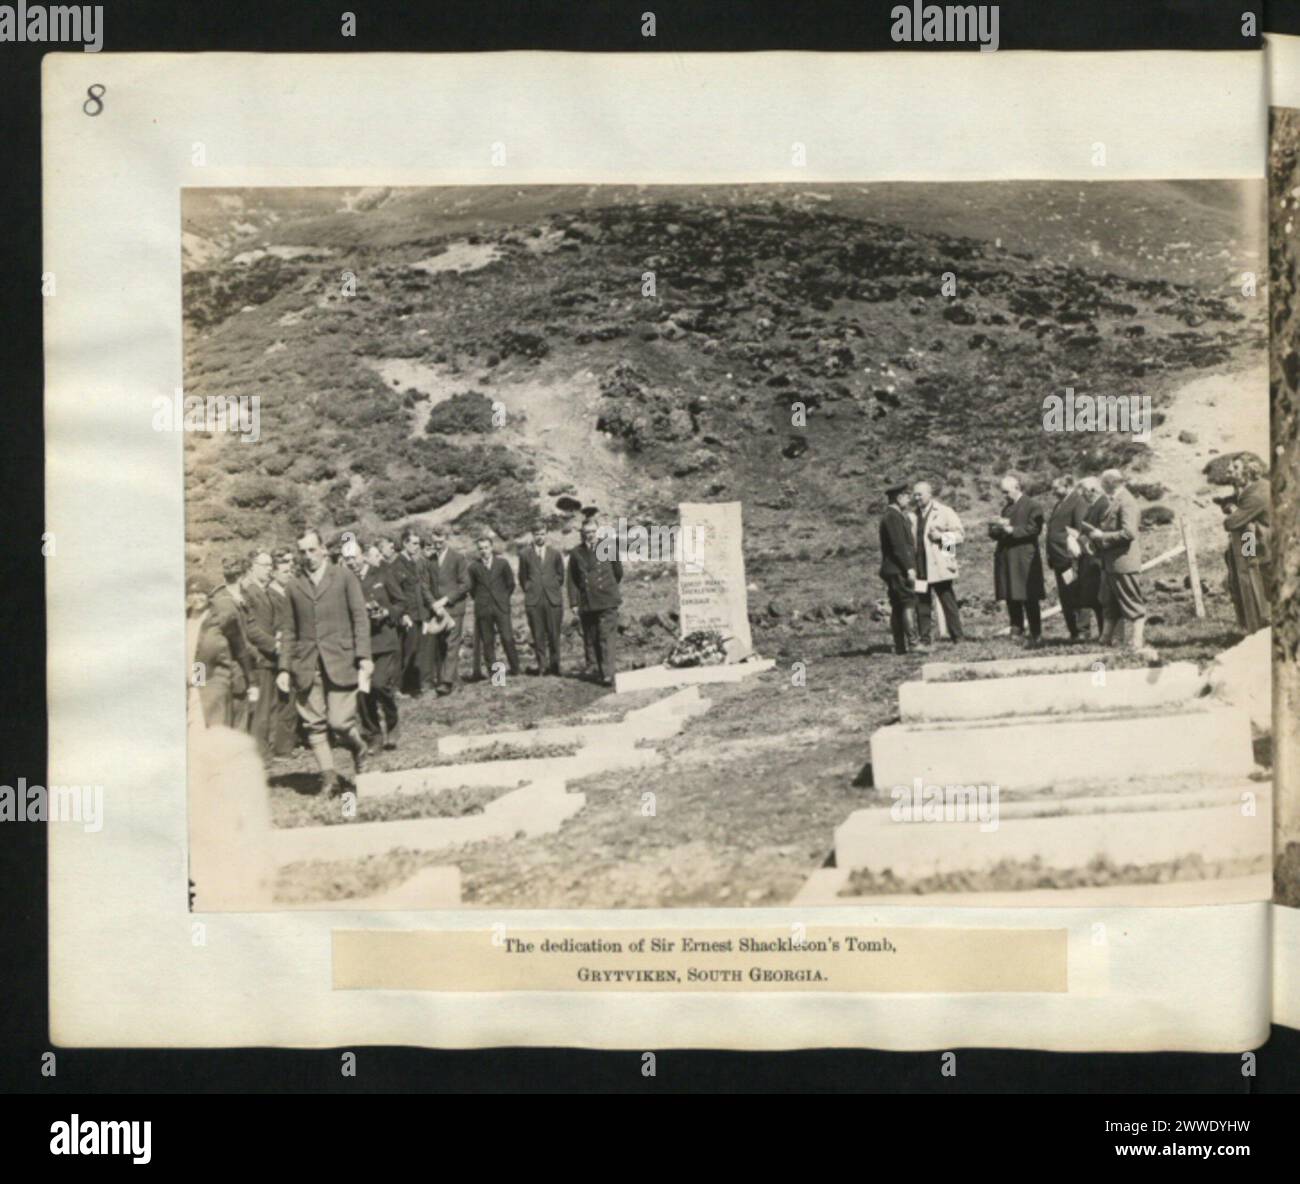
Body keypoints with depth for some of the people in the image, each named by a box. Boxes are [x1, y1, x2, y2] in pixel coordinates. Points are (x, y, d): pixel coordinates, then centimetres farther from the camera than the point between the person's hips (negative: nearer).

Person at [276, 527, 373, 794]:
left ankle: (358, 750, 21)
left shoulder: (344, 577, 5)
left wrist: (364, 657, -7)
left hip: (340, 662, -3)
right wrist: (285, 668, 9)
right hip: (306, 667, 3)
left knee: (340, 722, -9)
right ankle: (328, 776, 9)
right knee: (315, 725, 0)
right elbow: (291, 631, 15)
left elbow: (360, 618, 2)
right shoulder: (294, 586, 12)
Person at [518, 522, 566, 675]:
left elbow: (560, 575, 16)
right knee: (538, 635, -2)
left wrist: (554, 589, 10)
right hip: (533, 600, 0)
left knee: (554, 634, 1)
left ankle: (554, 665, 12)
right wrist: (529, 590, 8)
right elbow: (523, 577, 13)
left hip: (553, 599, 0)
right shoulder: (525, 554, 5)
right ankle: (542, 665, 5)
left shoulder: (555, 553, 7)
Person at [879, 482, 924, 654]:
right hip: (899, 569, -10)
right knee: (909, 603, -13)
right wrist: (909, 568, -20)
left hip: (891, 569, 10)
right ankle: (913, 641, -17)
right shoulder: (893, 517, -13)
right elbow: (898, 545, -19)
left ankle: (900, 646, 8)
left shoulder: (890, 516, 20)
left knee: (897, 607, 8)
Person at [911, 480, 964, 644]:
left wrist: (942, 537, -16)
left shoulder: (944, 511, 1)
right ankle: (924, 639, 7)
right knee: (921, 603, 3)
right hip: (919, 567, 5)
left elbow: (959, 534, -2)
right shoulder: (914, 516, 16)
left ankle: (956, 637, 5)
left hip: (939, 566, -5)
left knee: (948, 602, -1)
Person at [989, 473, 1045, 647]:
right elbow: (993, 532, 19)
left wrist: (1012, 530, -16)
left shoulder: (1032, 506, -4)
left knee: (1029, 599, -5)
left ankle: (1036, 635, -2)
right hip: (1006, 559, 7)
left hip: (1024, 559, -7)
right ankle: (1017, 628, 15)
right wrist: (998, 526, -3)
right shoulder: (1007, 508, 19)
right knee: (1011, 597, 7)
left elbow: (1034, 528, -14)